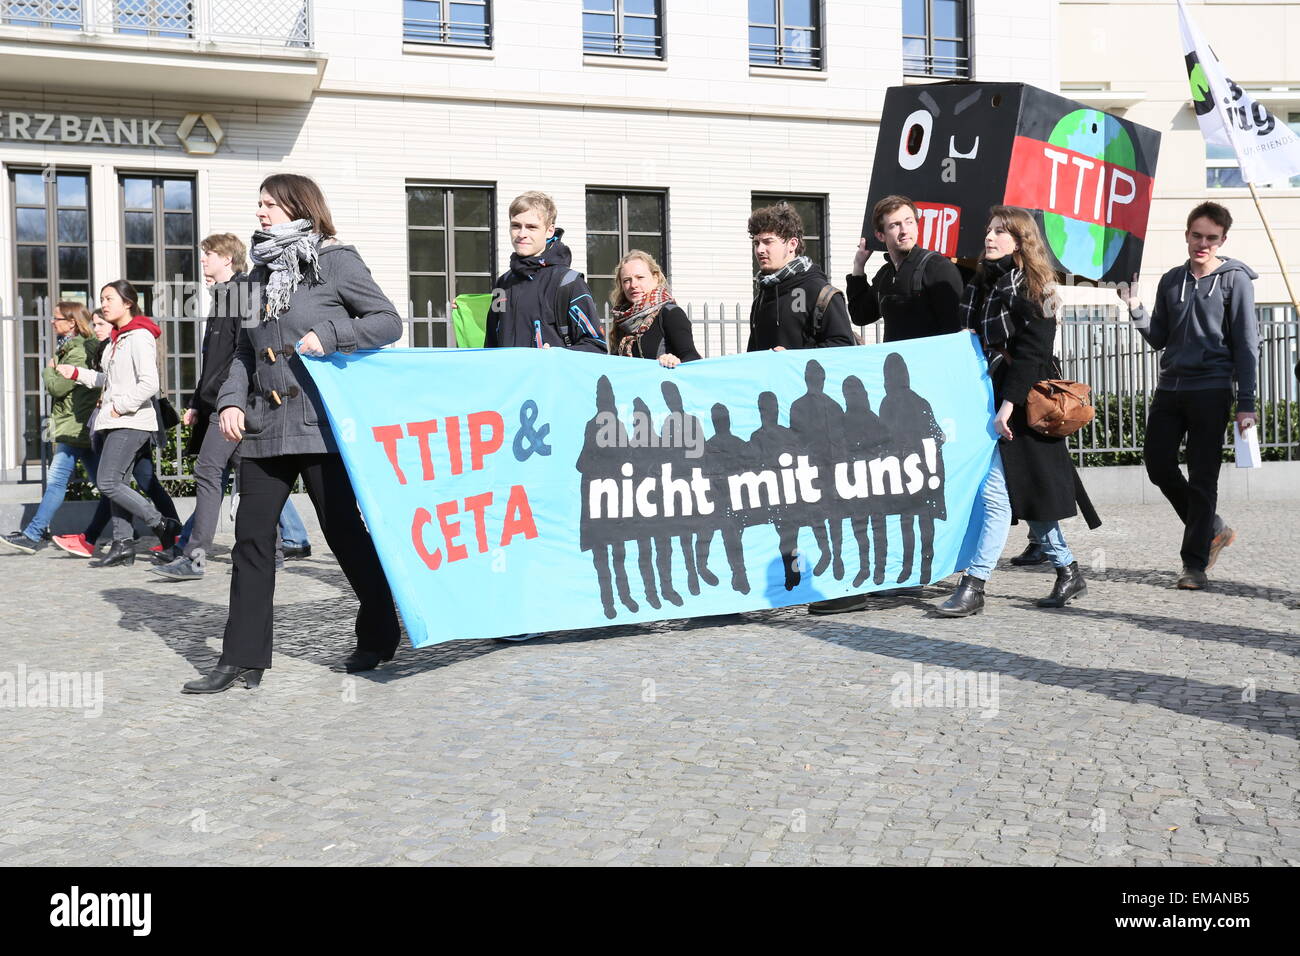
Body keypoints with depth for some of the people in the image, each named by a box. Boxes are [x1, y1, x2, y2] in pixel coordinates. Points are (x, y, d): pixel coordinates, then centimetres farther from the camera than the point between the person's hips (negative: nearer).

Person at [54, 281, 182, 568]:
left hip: (132, 423, -9)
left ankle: (163, 525, -7)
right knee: (115, 484, 7)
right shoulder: (118, 338, 19)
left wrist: (120, 407, -16)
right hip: (115, 423, 9)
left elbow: (149, 384, -20)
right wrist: (77, 373, 20)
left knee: (107, 483, -13)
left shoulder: (139, 337, -11)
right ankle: (122, 544, 10)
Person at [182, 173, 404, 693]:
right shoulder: (262, 272, 18)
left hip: (321, 424, -6)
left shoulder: (334, 261, -1)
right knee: (251, 538, 3)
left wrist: (328, 333, -17)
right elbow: (246, 350, 20)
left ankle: (379, 635, 21)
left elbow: (388, 322, -4)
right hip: (265, 427, 6)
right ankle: (242, 658, 9)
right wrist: (232, 399, 5)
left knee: (344, 532, 2)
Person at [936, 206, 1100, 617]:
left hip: (1021, 405, -8)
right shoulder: (984, 283, 15)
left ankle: (973, 586, -9)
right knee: (1026, 492, 12)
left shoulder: (1030, 287, -8)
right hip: (993, 397, 8)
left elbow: (1030, 352, -15)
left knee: (995, 492, -10)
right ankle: (1068, 572, 23)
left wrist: (1007, 405, -20)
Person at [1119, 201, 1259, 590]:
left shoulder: (1235, 280, -1)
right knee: (1158, 465, 4)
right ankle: (1213, 530, 25)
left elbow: (1246, 343, -4)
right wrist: (1136, 310, -3)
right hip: (1170, 387, 5)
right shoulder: (1171, 280, 12)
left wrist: (1246, 403, -9)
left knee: (1202, 479, -2)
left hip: (1210, 390, -5)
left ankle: (1195, 563, 5)